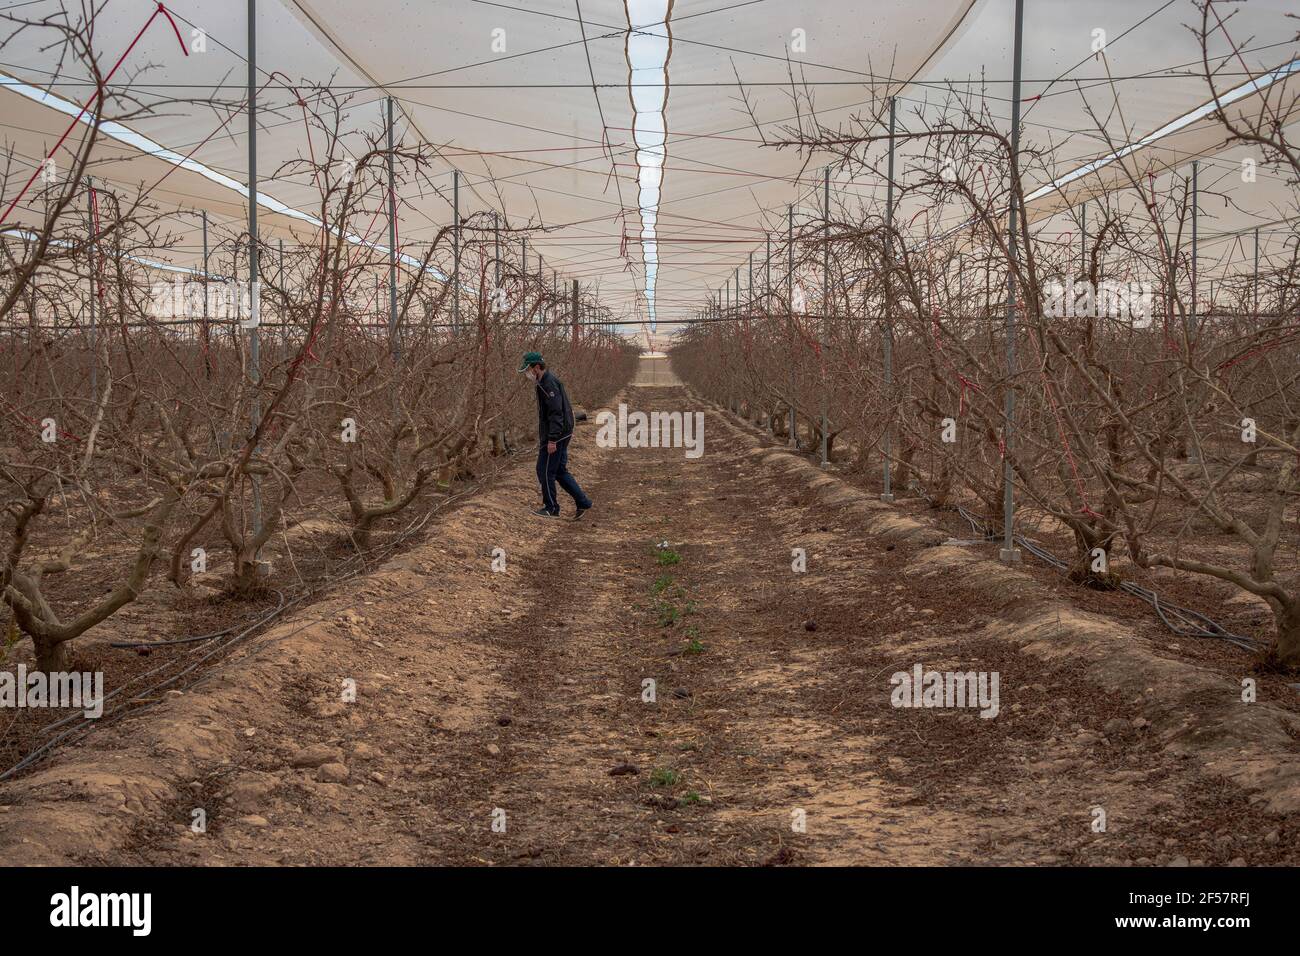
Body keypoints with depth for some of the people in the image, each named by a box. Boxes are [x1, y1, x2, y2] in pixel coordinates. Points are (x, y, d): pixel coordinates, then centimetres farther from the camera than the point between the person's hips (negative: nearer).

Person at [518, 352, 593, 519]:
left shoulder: (549, 384, -18)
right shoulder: (544, 383, 15)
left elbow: (556, 413, -24)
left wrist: (552, 440, -25)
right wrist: (542, 438, 24)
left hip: (555, 436, -10)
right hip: (563, 435, 10)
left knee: (545, 471, -1)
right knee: (560, 471, 13)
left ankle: (551, 508, 9)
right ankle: (583, 503, 13)